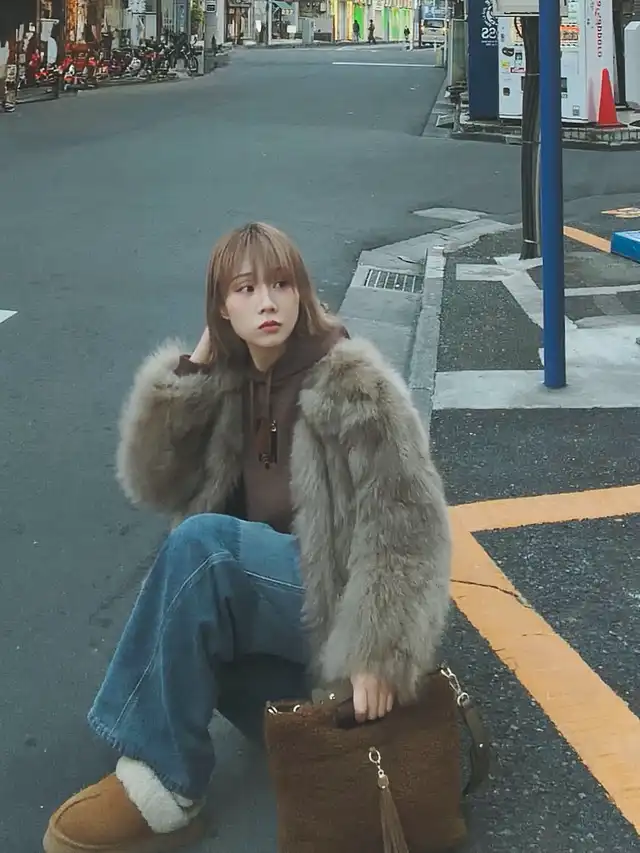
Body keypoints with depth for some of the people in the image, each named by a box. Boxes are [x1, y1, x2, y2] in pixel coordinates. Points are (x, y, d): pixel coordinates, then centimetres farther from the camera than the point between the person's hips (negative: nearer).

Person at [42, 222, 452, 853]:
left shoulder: (353, 383, -14)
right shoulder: (228, 382, 5)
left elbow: (407, 519, -18)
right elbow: (152, 482, 1)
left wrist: (379, 651, -26)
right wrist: (190, 368, -7)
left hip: (341, 601, -6)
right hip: (271, 588, 6)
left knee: (201, 543, -30)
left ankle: (160, 788, -22)